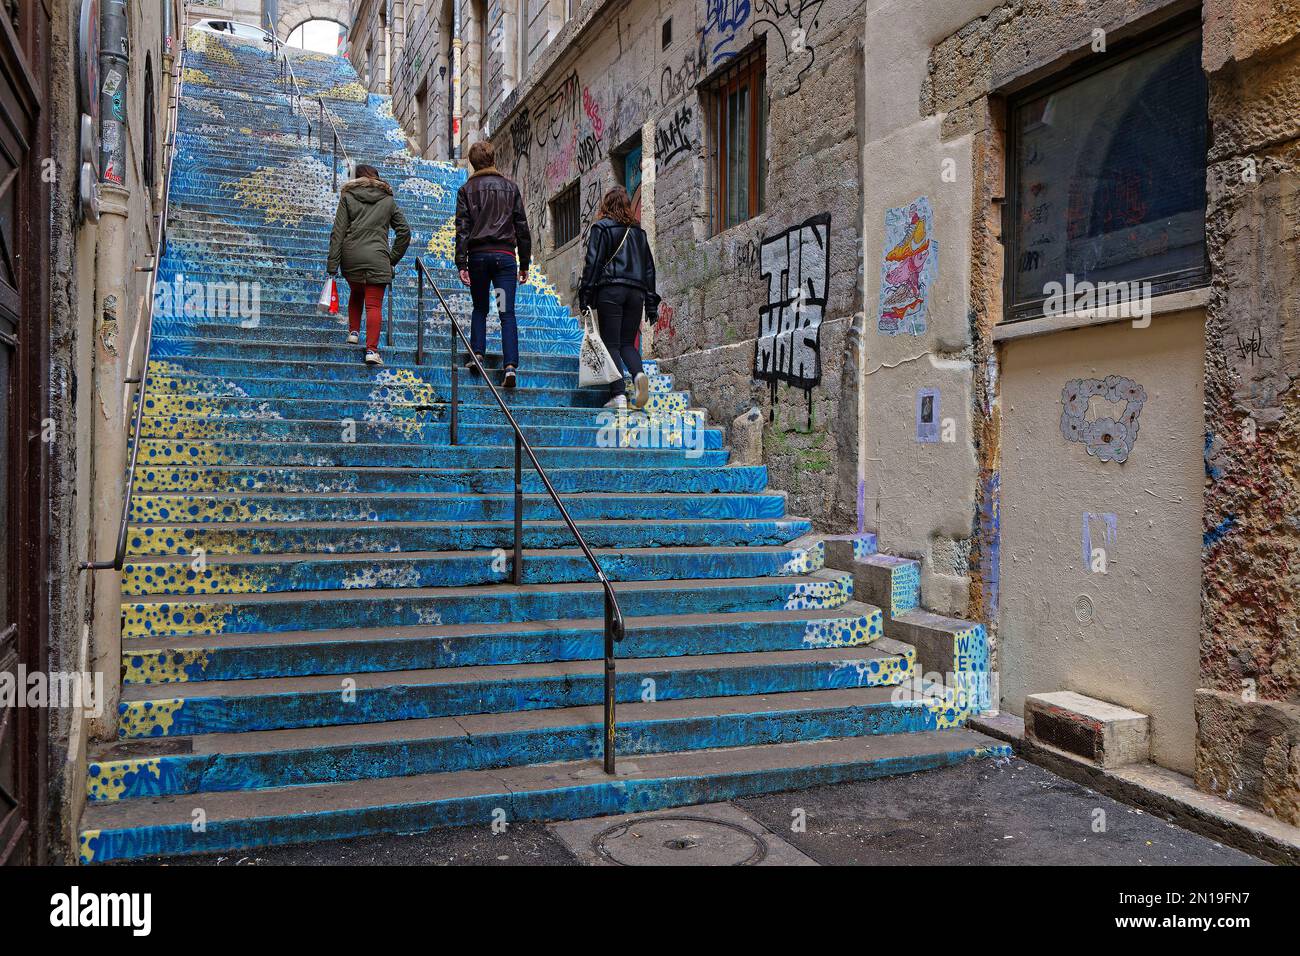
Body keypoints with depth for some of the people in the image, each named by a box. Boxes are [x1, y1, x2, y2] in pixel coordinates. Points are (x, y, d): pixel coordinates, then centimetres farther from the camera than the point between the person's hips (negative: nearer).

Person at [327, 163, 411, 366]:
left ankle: (353, 332, 25)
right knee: (374, 304, -2)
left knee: (355, 294, 28)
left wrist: (332, 265, -2)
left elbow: (338, 232, 0)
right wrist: (393, 258, 14)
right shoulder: (387, 200, 11)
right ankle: (371, 349, -12)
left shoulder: (347, 197, 7)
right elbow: (404, 231, 8)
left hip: (350, 258, 1)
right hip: (377, 259, -1)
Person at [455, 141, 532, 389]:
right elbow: (522, 227, 9)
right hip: (505, 255, 0)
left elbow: (462, 228, -2)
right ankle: (510, 364, -14)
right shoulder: (510, 187, 10)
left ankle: (477, 354, 5)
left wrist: (461, 263, -4)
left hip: (478, 254, 0)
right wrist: (524, 263, 13)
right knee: (507, 313, -3)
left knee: (479, 309, 16)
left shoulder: (467, 189, 6)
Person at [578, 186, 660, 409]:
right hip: (636, 291, 4)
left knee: (611, 344, -2)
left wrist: (585, 297, -3)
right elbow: (649, 267, 17)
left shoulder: (601, 227, 3)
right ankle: (638, 374, -19)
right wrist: (651, 304, 19)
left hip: (610, 290, -4)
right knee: (628, 343, 11)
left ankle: (618, 395, -12)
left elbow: (593, 263, -4)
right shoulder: (638, 231, 17)